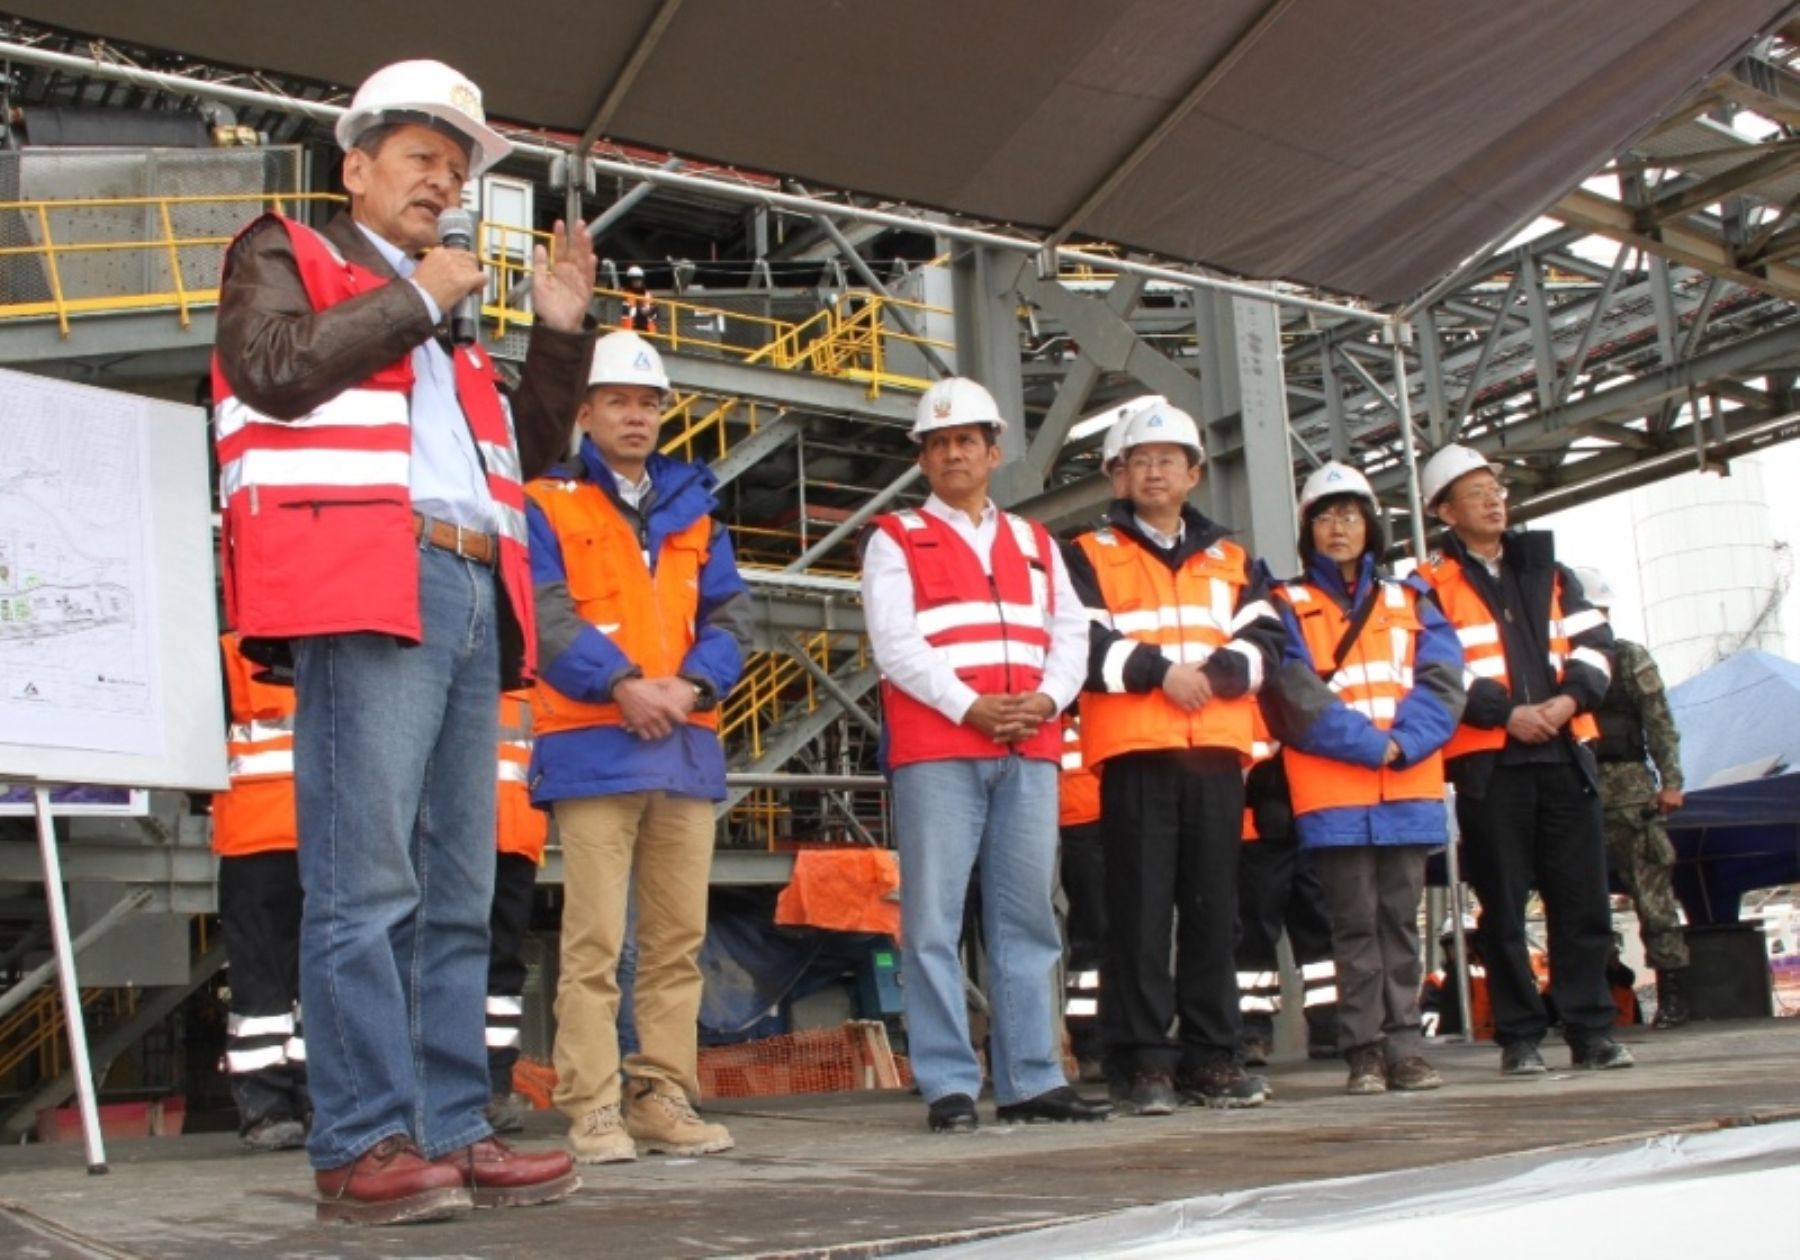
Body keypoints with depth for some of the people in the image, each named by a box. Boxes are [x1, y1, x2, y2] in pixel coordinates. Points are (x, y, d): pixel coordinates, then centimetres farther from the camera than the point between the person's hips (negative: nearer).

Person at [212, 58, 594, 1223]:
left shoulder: (446, 318, 31)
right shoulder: (285, 253, 13)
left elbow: (531, 449, 27)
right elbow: (276, 371, -7)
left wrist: (561, 332, 16)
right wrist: (414, 301, 0)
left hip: (473, 604, 8)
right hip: (367, 596, -7)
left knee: (458, 894, 4)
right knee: (368, 884, -12)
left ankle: (453, 1132, 7)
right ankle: (364, 1146, -9)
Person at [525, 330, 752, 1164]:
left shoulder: (693, 505, 19)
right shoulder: (546, 503, 6)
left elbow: (730, 613, 11)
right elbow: (545, 613, -7)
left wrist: (692, 685, -7)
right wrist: (621, 683, -17)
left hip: (689, 744, 5)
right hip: (592, 744, -5)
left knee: (679, 937, 6)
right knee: (594, 939, -7)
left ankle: (665, 1097, 13)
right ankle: (593, 1109, -2)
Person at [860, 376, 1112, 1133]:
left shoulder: (1035, 543, 22)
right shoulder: (895, 539, 9)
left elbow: (1070, 632, 13)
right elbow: (893, 643, -4)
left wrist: (1048, 698, -7)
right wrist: (970, 707, -14)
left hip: (1030, 752, 4)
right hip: (936, 750, -4)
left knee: (1028, 918, 4)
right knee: (933, 921, -6)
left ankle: (1032, 1079, 10)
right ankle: (949, 1086, -1)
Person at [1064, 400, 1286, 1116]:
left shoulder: (1230, 561, 20)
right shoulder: (1091, 557, 9)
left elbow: (1264, 642, 8)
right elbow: (1081, 644, -4)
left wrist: (1213, 671, -10)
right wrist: (1159, 669, -13)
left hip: (1217, 751, 4)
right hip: (1134, 751, -3)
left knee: (1213, 907, 6)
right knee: (1141, 907, -5)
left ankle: (1210, 1054, 12)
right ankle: (1144, 1059, -1)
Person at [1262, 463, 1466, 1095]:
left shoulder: (1411, 601, 18)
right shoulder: (1287, 607, 9)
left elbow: (1442, 681, 5)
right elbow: (1296, 694, -5)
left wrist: (1406, 743, -12)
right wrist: (1374, 744, -13)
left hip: (1409, 788, 3)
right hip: (1332, 793, -3)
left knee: (1400, 919, 3)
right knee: (1356, 923, -4)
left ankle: (1405, 1049, 6)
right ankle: (1364, 1054, -1)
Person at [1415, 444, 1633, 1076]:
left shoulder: (1547, 570, 18)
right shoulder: (1431, 584, 3)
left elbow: (1594, 642, 10)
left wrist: (1570, 697, -8)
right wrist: (1506, 713, -16)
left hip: (1564, 750, 4)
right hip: (1486, 759, -4)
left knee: (1583, 897, 2)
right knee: (1503, 905, 0)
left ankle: (1590, 1028, 10)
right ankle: (1519, 1036, 7)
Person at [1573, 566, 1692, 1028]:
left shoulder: (1631, 657, 7)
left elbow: (1660, 723, 2)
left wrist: (1670, 781, -7)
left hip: (1628, 785, -1)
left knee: (1651, 891, -1)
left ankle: (1673, 993, 4)